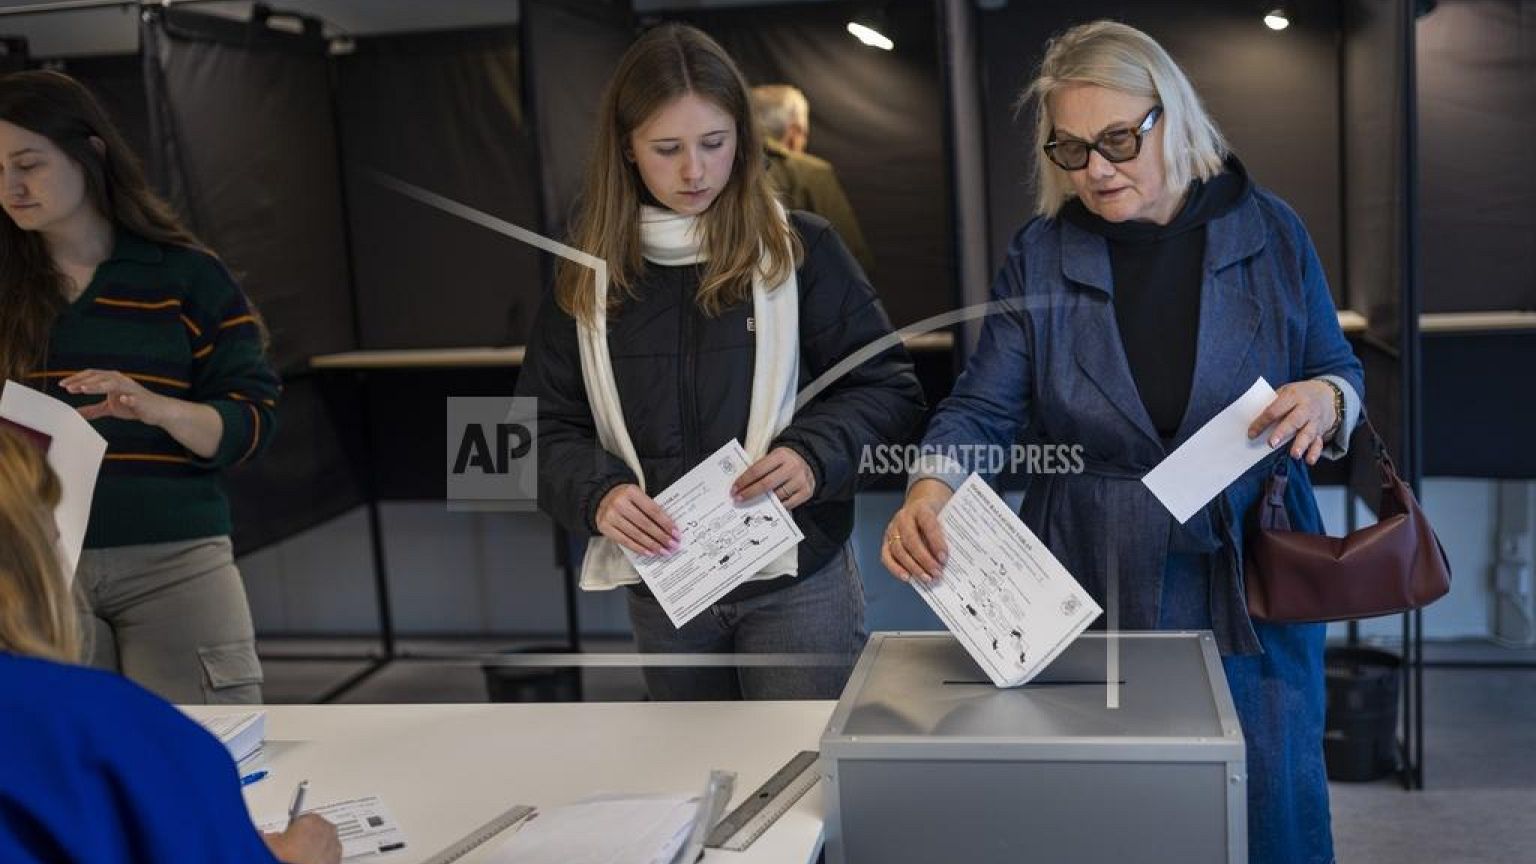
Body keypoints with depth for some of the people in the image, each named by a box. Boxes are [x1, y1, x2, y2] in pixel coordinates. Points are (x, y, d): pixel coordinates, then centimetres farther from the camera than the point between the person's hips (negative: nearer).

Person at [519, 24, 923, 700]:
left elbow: (889, 389, -3)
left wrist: (814, 454, -21)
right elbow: (545, 428, 3)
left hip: (795, 582, -3)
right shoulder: (589, 276, 2)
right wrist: (598, 493, -18)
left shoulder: (800, 249, -5)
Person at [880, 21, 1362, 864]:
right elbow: (981, 407, -5)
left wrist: (1325, 401, -16)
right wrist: (930, 487, -24)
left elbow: (1340, 374, 8)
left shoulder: (1269, 233, -1)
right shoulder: (1041, 255, -1)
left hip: (1249, 593, 0)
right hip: (1092, 596, 0)